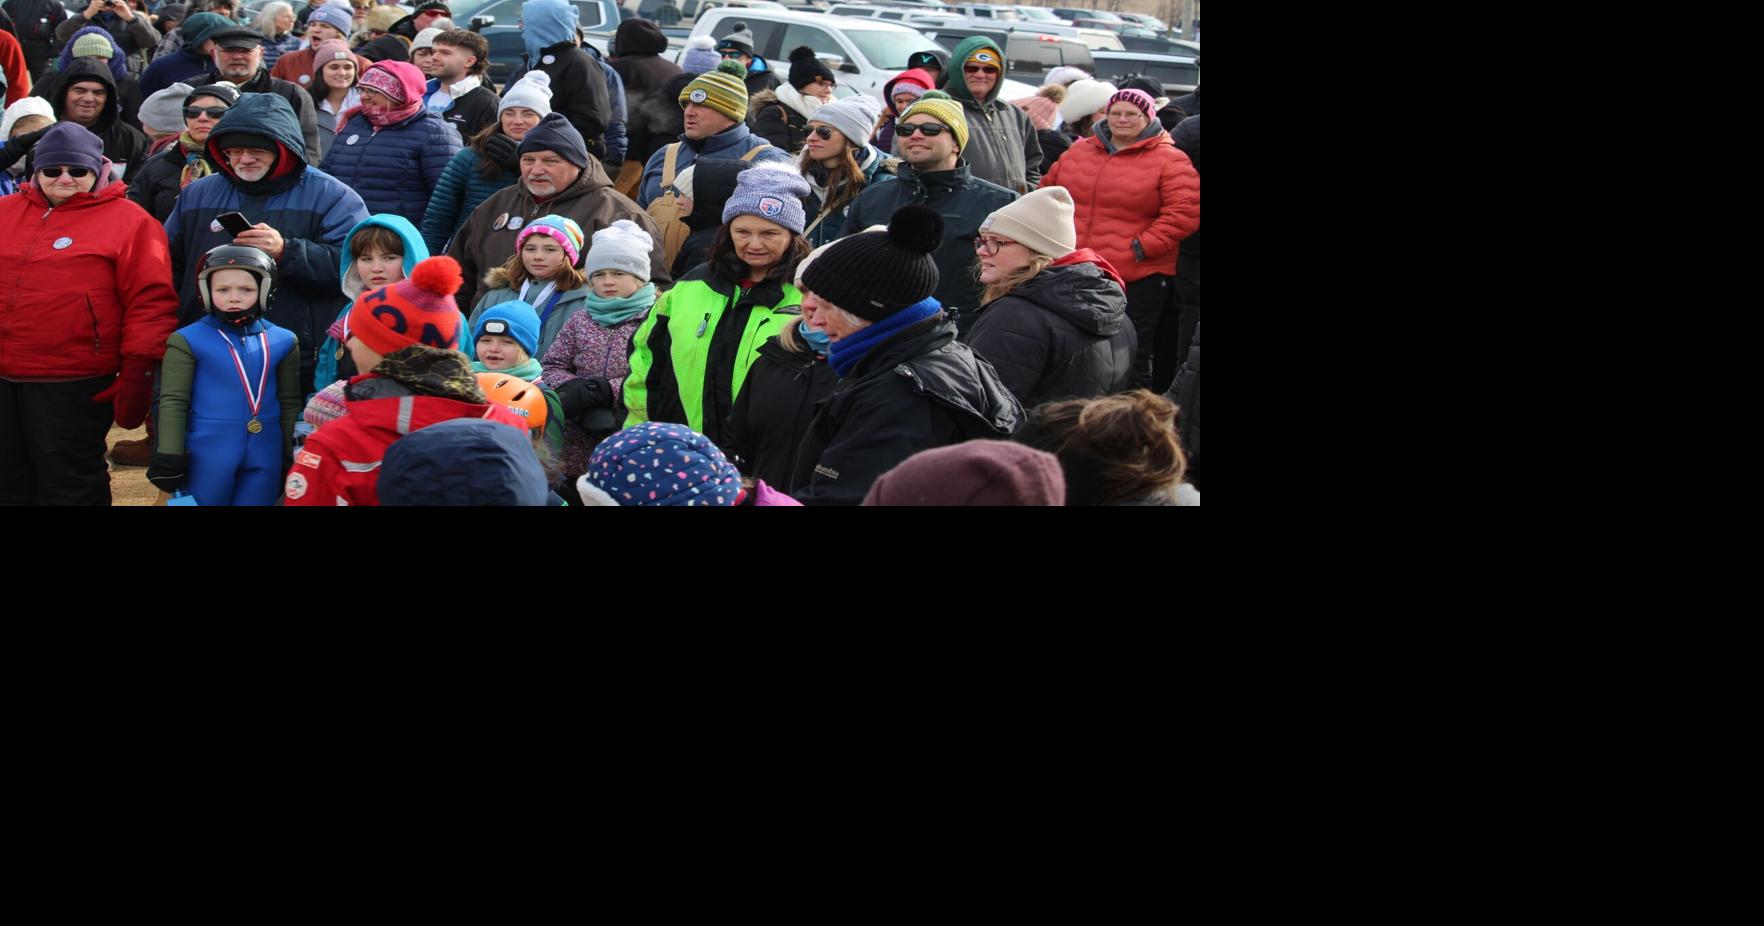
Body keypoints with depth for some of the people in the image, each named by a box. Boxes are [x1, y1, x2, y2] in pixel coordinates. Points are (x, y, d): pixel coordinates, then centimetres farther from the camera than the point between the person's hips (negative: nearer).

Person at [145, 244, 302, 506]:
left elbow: (289, 403, 12)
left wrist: (292, 457, 12)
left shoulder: (281, 341, 5)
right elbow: (173, 401, -5)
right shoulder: (188, 340, -6)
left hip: (265, 456, 3)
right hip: (208, 456, -3)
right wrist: (170, 459, -8)